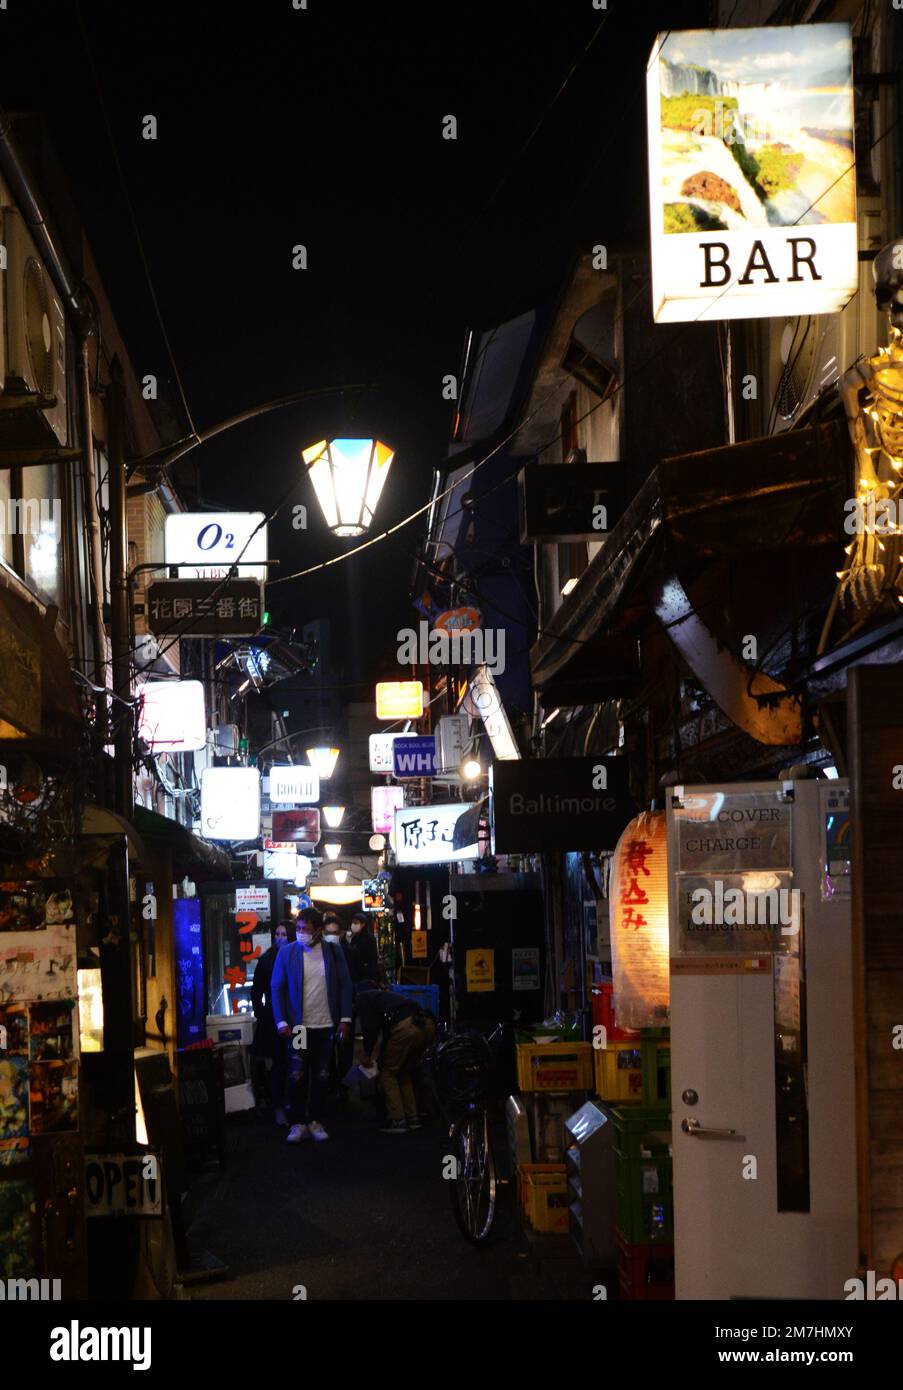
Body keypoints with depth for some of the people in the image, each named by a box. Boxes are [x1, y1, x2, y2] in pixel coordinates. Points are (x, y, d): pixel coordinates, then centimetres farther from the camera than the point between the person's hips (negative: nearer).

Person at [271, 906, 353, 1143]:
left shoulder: (333, 952, 1)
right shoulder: (287, 953, -3)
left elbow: (345, 986, 4)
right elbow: (277, 988, -1)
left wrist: (345, 1019, -3)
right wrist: (281, 1022, -8)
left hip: (326, 1025, 2)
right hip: (298, 1025, -1)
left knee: (321, 1076, 7)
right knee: (298, 1076, -1)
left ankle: (314, 1121, 17)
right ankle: (299, 1123, 9)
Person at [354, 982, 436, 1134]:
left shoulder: (362, 997, 18)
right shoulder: (385, 994, 39)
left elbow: (369, 1028, 6)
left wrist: (367, 1054, 17)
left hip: (406, 1027, -7)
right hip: (428, 1025, 7)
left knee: (388, 1073, 10)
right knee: (404, 1073, 24)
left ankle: (397, 1120, 6)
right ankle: (412, 1118, 22)